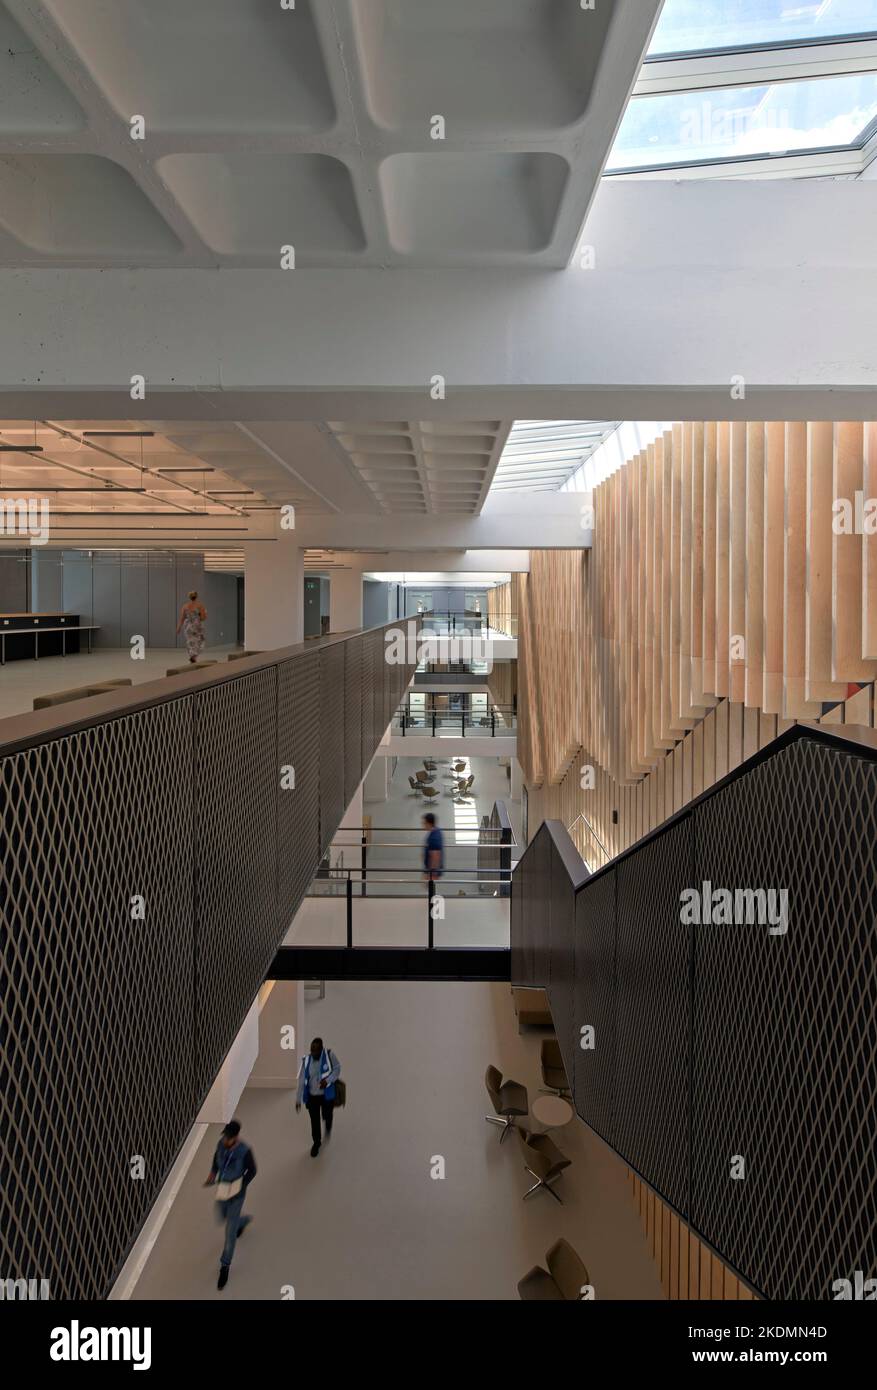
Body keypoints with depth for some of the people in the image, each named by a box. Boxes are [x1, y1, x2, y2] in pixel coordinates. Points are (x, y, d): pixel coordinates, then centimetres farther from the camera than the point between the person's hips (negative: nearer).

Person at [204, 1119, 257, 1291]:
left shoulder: (245, 1151, -30)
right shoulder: (221, 1143, -17)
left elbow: (252, 1171, -14)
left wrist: (239, 1188, -18)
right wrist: (212, 1175, -6)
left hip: (236, 1195, -5)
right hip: (222, 1191, 5)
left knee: (230, 1232, 3)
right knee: (221, 1219, 27)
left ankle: (224, 1267, 24)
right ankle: (244, 1221, 58)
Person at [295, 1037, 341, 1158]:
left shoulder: (329, 1055, -18)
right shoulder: (306, 1060, -13)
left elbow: (337, 1069, -6)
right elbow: (301, 1081, -6)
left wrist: (327, 1080, -22)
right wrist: (298, 1099, -4)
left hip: (327, 1094, -1)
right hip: (312, 1096, 1)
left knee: (327, 1116, 11)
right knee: (314, 1120, 8)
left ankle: (328, 1128, 50)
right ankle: (316, 1143, 35)